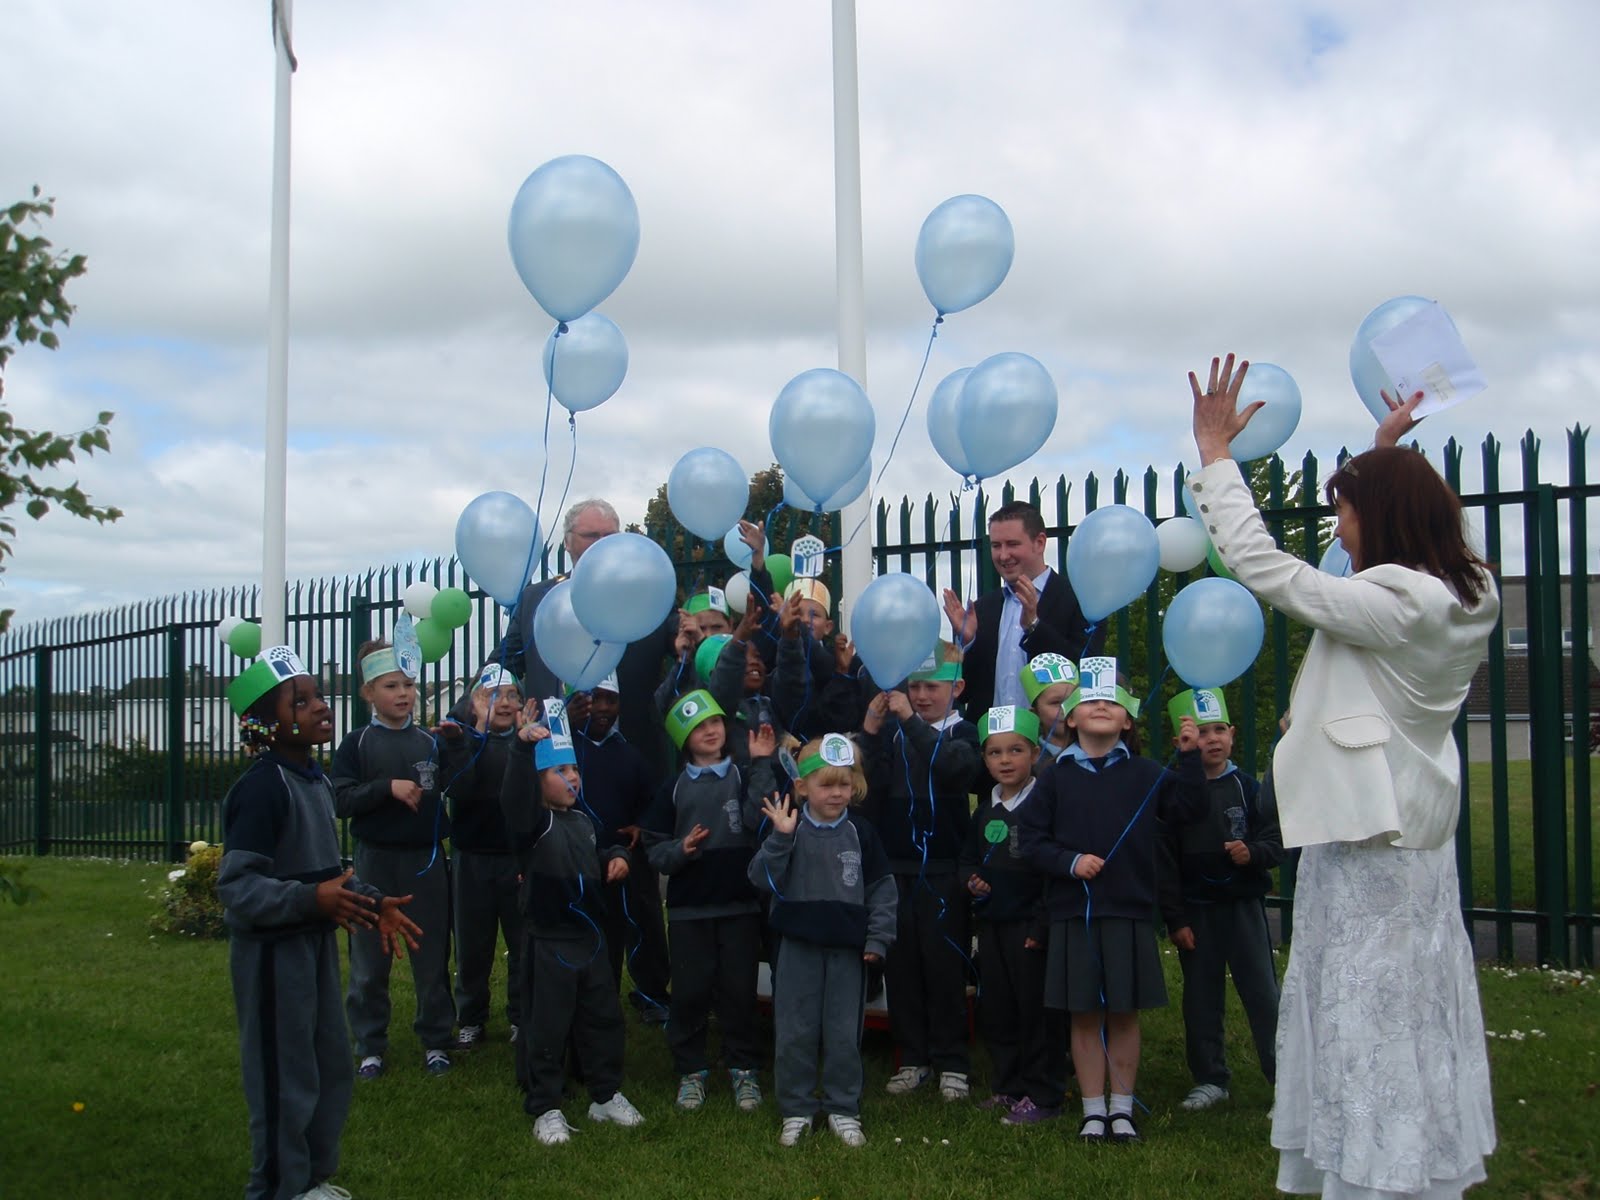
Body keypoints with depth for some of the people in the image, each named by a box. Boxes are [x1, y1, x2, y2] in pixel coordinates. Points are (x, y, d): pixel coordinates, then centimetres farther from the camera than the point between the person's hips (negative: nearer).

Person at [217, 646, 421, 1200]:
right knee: (285, 1082, 3)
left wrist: (372, 902, 8)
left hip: (317, 943, 9)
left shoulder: (315, 780, 9)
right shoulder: (261, 788, -20)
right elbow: (237, 887, -25)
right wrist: (312, 900, -35)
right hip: (273, 951, -9)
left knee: (331, 1072, 18)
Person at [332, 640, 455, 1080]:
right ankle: (370, 1047, 17)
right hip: (376, 861, -1)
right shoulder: (357, 743, -1)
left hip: (426, 861, 2)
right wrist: (388, 787, -20)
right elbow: (342, 800, -8)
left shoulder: (432, 742, 5)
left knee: (432, 956, 7)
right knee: (370, 961, 6)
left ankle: (436, 1041, 20)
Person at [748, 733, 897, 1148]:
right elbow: (763, 878, -12)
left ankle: (843, 1110, 20)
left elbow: (882, 889, 5)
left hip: (848, 948, 1)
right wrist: (779, 838, -23)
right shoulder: (790, 831, -3)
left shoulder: (860, 835, 2)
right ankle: (796, 1111, 18)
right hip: (798, 946, -1)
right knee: (794, 1032, 5)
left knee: (844, 1034, 7)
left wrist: (878, 938, -1)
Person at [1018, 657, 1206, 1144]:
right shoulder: (1056, 777, 2)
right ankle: (1093, 1110, 16)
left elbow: (1189, 808, -3)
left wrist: (1190, 757, -11)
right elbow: (1032, 841, 0)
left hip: (1129, 911, 0)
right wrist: (1070, 862, -15)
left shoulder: (1144, 775, 5)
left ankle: (1122, 1108, 20)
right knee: (1084, 1015, 5)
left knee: (1124, 1013, 7)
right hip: (1073, 912, 0)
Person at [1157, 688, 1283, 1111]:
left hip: (1244, 904, -1)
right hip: (1195, 910, 1)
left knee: (1262, 992, -1)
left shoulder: (1247, 789, 0)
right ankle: (1210, 1079, 21)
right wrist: (1175, 919, -5)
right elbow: (1166, 862, -3)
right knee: (1201, 999, 9)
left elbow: (1276, 840, 2)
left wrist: (1252, 853, -20)